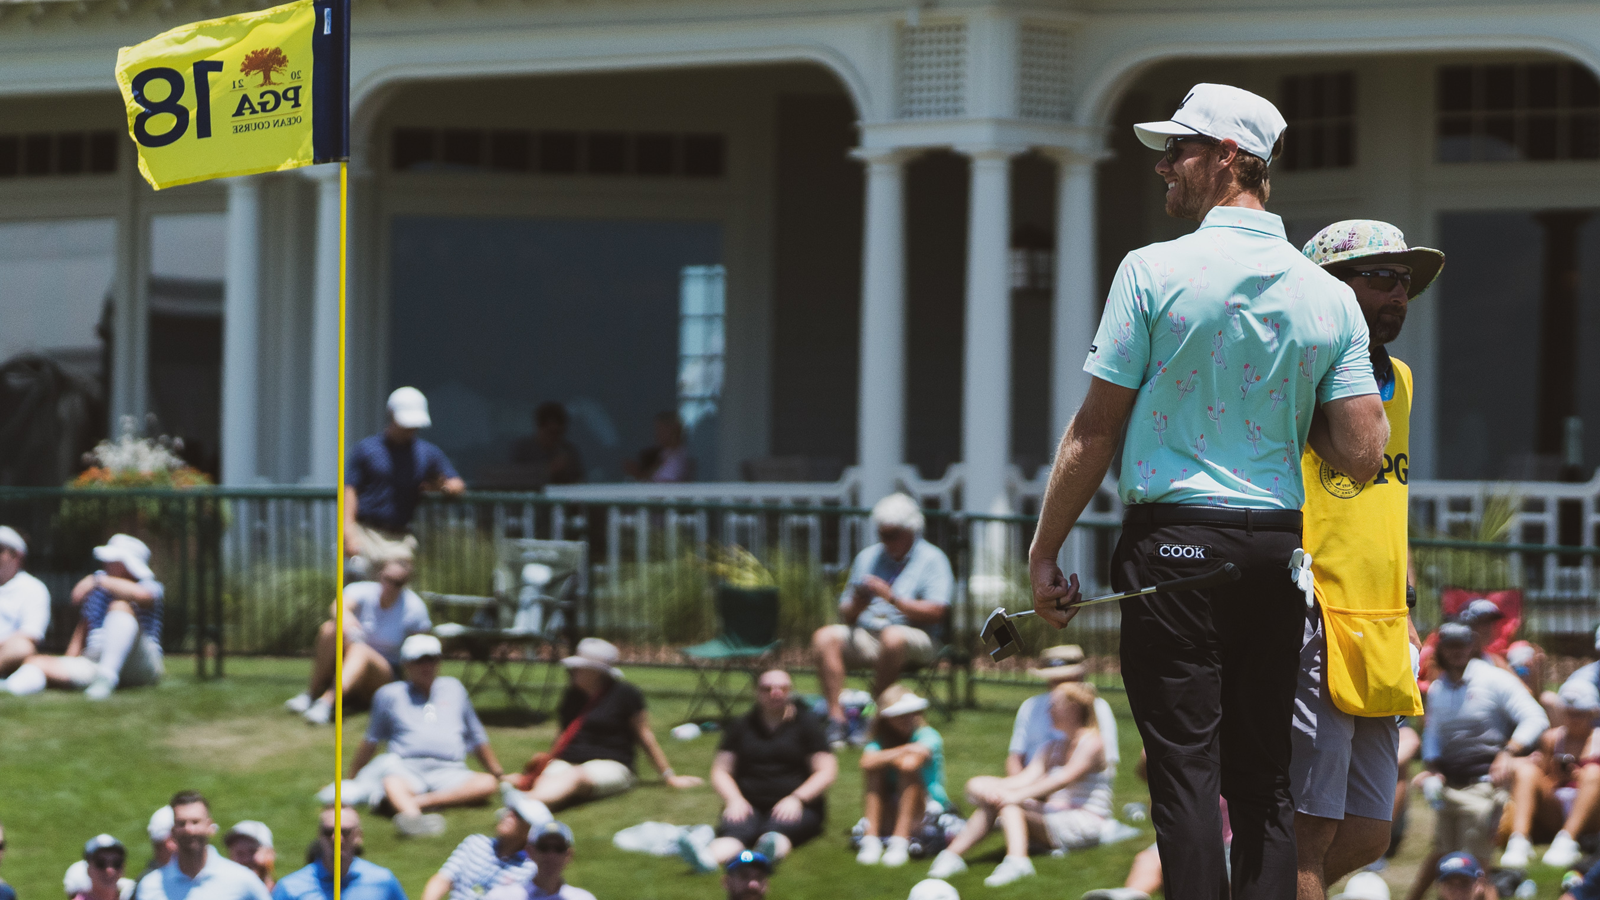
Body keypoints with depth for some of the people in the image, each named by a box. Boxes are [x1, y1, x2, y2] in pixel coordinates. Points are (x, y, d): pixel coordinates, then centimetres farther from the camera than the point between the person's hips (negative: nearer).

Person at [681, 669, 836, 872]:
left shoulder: (806, 724, 10)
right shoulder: (742, 726, 17)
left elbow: (827, 772, 3)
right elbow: (720, 771, 14)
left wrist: (796, 799, -14)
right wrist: (734, 800, -8)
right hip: (749, 805, 1)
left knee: (778, 828, -39)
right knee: (735, 827, -35)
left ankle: (771, 852, -75)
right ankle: (708, 858, -68)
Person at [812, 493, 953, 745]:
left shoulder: (931, 559, 3)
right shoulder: (867, 558, 18)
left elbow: (935, 612, -12)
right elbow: (846, 615, 15)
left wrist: (893, 598, -21)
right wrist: (856, 604, -9)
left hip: (915, 639, -5)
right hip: (866, 634, 5)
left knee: (893, 637, -39)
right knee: (825, 637, -22)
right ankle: (836, 718, -28)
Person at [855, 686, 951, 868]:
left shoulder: (927, 736, -7)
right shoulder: (879, 741, 2)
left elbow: (912, 762, -29)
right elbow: (867, 762, -23)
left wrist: (884, 758, -12)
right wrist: (904, 750, -20)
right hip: (889, 817, 3)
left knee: (908, 765, -26)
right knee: (873, 769, -18)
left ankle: (900, 843, -34)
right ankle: (870, 839, -27)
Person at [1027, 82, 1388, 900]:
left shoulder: (1153, 271, -7)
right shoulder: (1329, 297, 4)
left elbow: (1094, 431, -6)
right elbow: (1360, 457, 0)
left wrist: (1044, 553, 2)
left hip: (1174, 539, -4)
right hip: (1277, 547, 4)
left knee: (1184, 772, -4)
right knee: (1262, 781, 8)